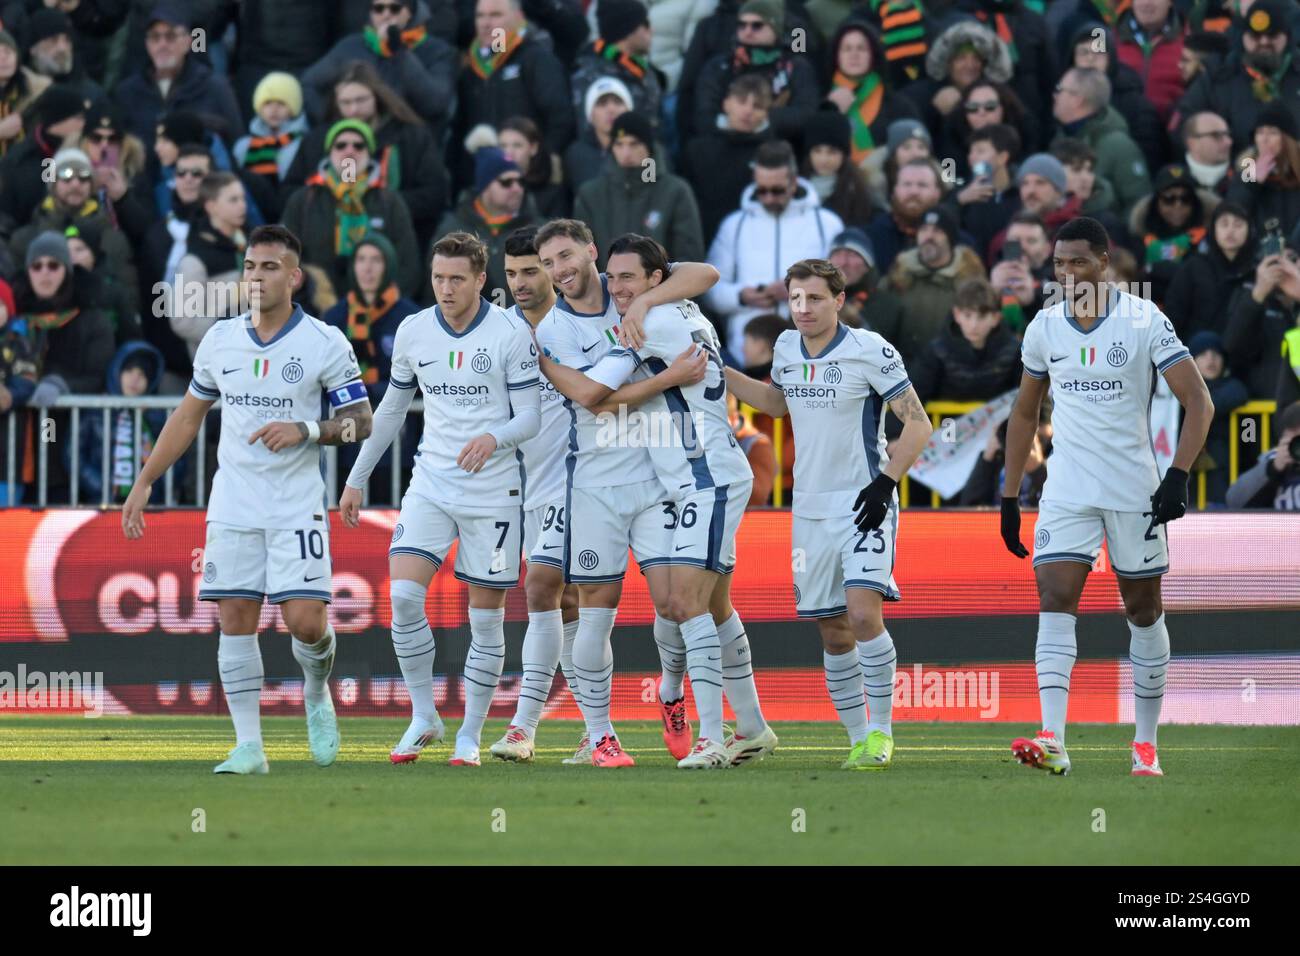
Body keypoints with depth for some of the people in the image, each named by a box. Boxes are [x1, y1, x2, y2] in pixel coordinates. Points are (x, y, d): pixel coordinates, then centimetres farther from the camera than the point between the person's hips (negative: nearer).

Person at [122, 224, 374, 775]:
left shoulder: (324, 343, -6)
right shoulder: (220, 339, 6)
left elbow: (360, 421, -2)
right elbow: (189, 415, 17)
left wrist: (305, 430, -20)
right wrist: (144, 483, 14)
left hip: (297, 505, -3)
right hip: (234, 503, 3)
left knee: (304, 621, -11)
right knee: (235, 619, -3)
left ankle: (317, 694, 22)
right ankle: (248, 746, 0)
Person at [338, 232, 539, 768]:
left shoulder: (511, 334, -8)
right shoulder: (413, 332, 4)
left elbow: (531, 416, -8)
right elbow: (392, 408, 17)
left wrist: (494, 437, -29)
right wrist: (356, 479, 18)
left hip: (493, 492, -3)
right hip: (430, 486, 3)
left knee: (485, 618, 1)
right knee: (403, 595, -14)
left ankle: (470, 735, 12)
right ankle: (423, 716, 1)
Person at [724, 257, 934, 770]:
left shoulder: (870, 351, -10)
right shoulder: (787, 348, 8)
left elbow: (918, 422, -7)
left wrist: (886, 482, -16)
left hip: (863, 503, -6)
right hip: (811, 508, 6)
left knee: (862, 611, -21)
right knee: (833, 632, 5)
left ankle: (881, 730, -10)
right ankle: (860, 741, 15)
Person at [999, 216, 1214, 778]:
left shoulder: (1145, 321, -8)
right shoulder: (1044, 327, 4)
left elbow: (1198, 404, -8)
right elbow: (1025, 413, 16)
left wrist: (1178, 477, -19)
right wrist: (1009, 496, 13)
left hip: (1134, 489, -2)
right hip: (1067, 492, 2)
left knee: (1144, 610, 8)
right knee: (1055, 603, -14)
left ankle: (1146, 743, 19)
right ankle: (1052, 742, -24)